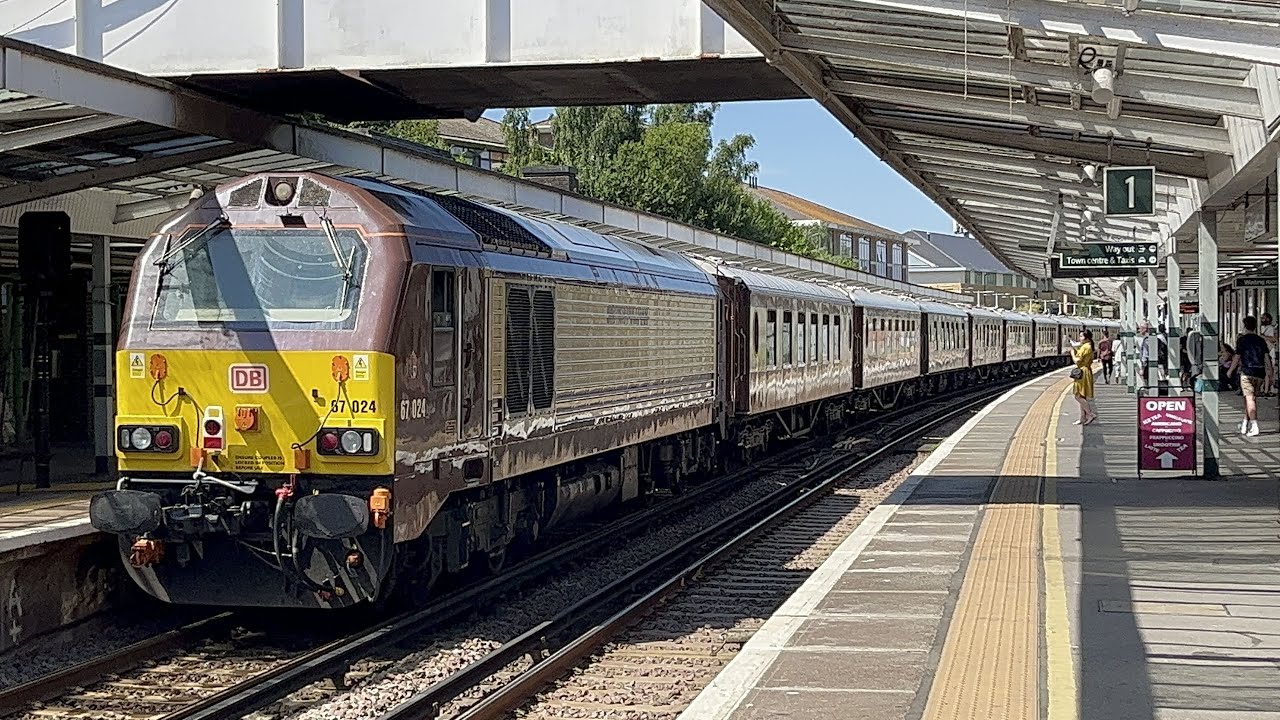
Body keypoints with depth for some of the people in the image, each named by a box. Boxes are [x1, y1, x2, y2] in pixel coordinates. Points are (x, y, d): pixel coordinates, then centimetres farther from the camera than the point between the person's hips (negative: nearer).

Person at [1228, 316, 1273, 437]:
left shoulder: (1242, 339, -2)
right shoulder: (1261, 340, 12)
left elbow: (1237, 358, -3)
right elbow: (1267, 357, 7)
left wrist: (1230, 371, 9)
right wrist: (1269, 372, 11)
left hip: (1247, 372, -5)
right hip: (1260, 372, 5)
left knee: (1249, 398, -9)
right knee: (1253, 397, 16)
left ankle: (1254, 425, -21)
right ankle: (1245, 423, 25)